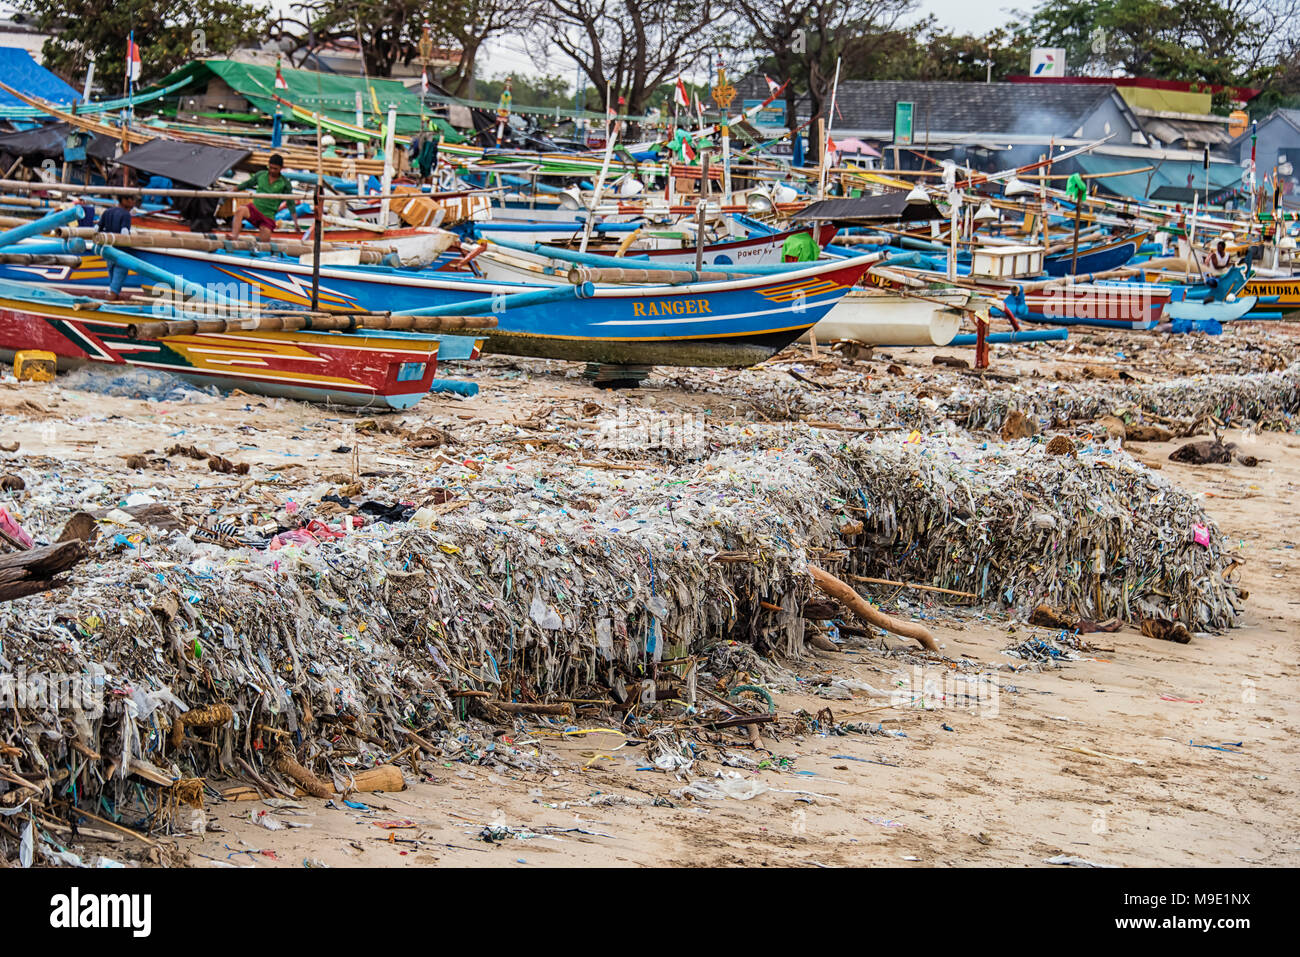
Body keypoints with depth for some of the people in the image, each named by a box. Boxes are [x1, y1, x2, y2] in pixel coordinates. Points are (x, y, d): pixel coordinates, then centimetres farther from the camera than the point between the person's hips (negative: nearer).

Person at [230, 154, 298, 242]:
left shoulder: (285, 184, -2)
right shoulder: (261, 175, 5)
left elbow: (291, 204, -1)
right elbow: (247, 184, 20)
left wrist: (295, 222, -9)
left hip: (268, 215, -1)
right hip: (254, 208, 1)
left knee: (265, 241, -11)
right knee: (240, 210, -32)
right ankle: (234, 236, -42)